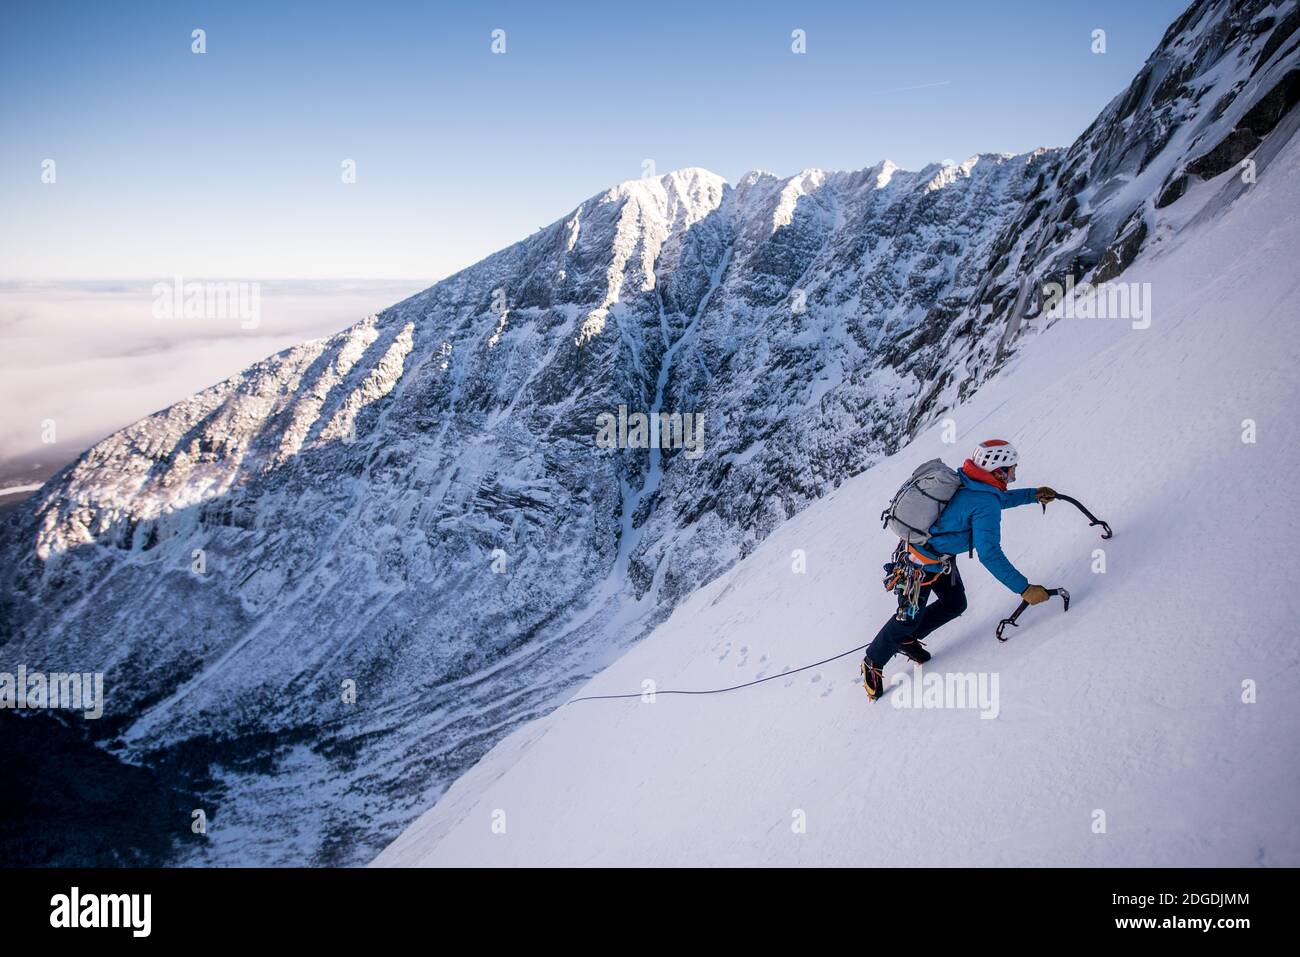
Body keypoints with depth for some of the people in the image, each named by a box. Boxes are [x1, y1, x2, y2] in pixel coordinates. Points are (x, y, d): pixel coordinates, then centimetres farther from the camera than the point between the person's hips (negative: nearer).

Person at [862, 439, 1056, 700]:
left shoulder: (968, 482, -4)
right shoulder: (985, 505, -30)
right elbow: (989, 555, -31)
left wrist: (1033, 495, 20)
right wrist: (1024, 589, -28)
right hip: (923, 564, -9)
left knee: (955, 605, 18)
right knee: (909, 617, 6)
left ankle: (907, 640, 34)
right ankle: (872, 663, 26)